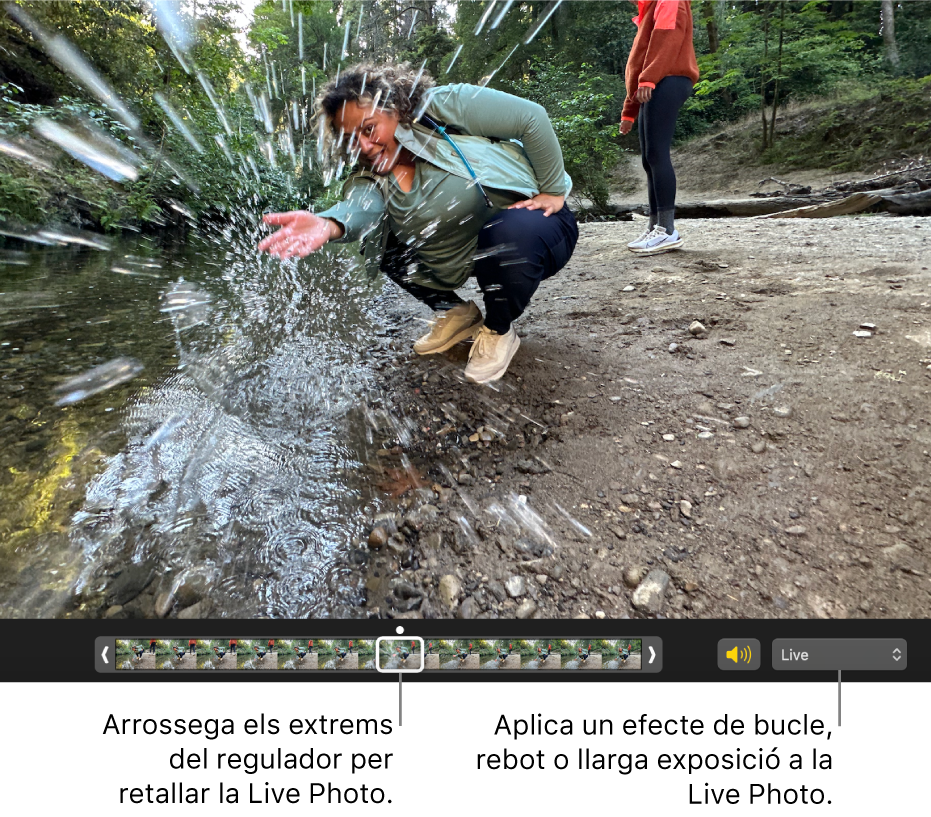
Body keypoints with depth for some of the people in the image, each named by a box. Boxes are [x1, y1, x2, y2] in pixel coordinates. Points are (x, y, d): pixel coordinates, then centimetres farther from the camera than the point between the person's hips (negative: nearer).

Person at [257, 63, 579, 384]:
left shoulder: (442, 107, -16)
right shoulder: (369, 176, -3)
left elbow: (531, 117, -14)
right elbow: (359, 207, -27)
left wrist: (552, 191, -14)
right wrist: (328, 225, -50)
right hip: (466, 259, 5)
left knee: (508, 232, -39)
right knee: (377, 241, 0)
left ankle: (499, 330, -11)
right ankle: (456, 311, 11)